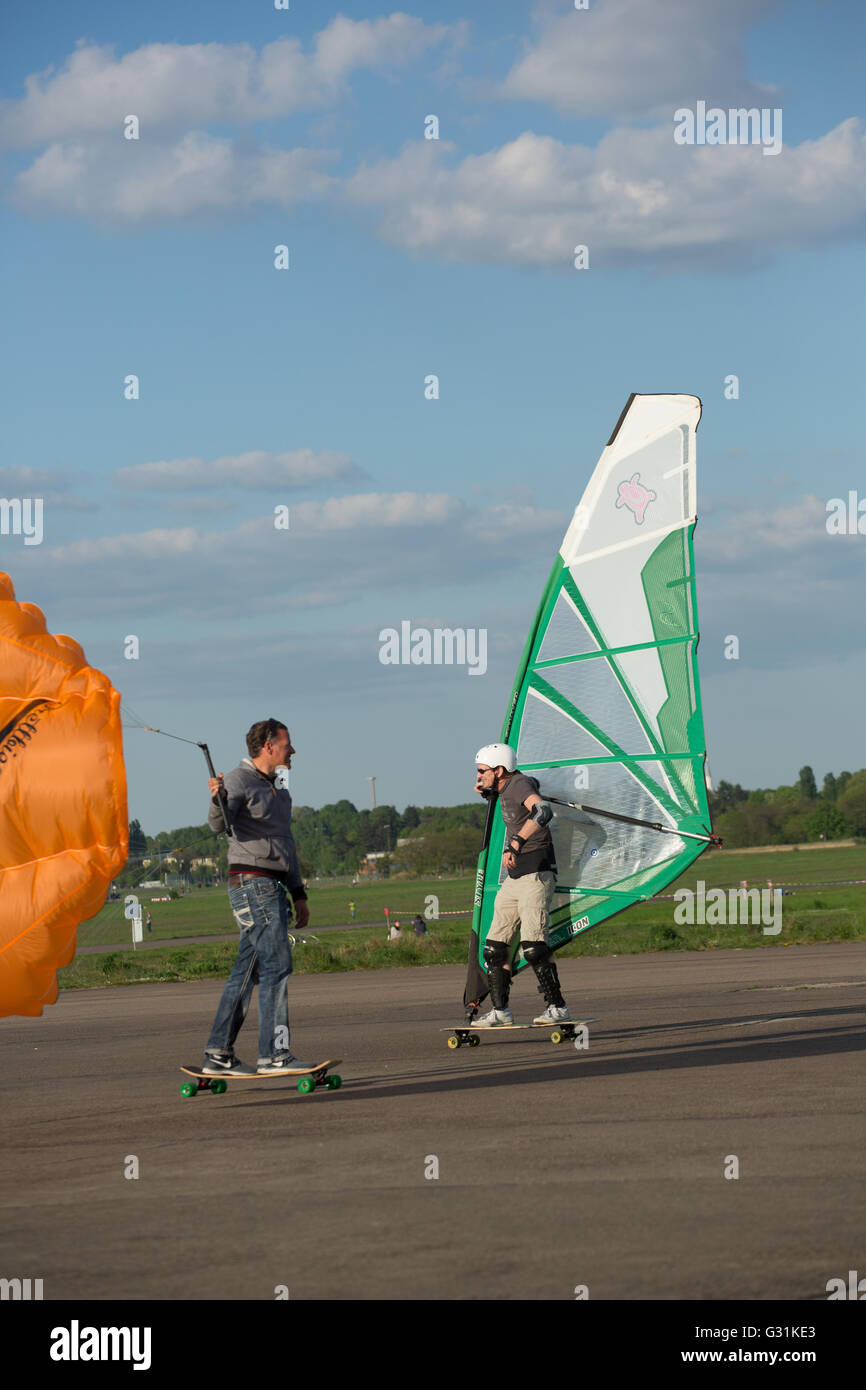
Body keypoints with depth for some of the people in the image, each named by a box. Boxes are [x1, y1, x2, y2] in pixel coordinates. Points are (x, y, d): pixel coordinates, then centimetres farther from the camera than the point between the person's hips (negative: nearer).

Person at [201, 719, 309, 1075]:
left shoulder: (278, 791, 21)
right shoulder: (239, 780, -7)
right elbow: (220, 824, -23)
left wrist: (298, 894, 25)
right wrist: (217, 800, -45)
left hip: (273, 888, 9)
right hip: (251, 882, -9)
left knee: (247, 971, 7)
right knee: (276, 964, -13)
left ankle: (218, 1055, 8)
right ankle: (274, 1053, -14)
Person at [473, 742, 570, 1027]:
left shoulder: (520, 785, -13)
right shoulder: (505, 790, 14)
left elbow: (543, 811, -34)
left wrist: (516, 842, -40)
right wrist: (487, 791, 22)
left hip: (536, 876, -10)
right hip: (513, 880, 10)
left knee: (532, 946, -16)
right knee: (495, 947, 4)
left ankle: (557, 1007, -8)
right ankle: (501, 1011, 8)